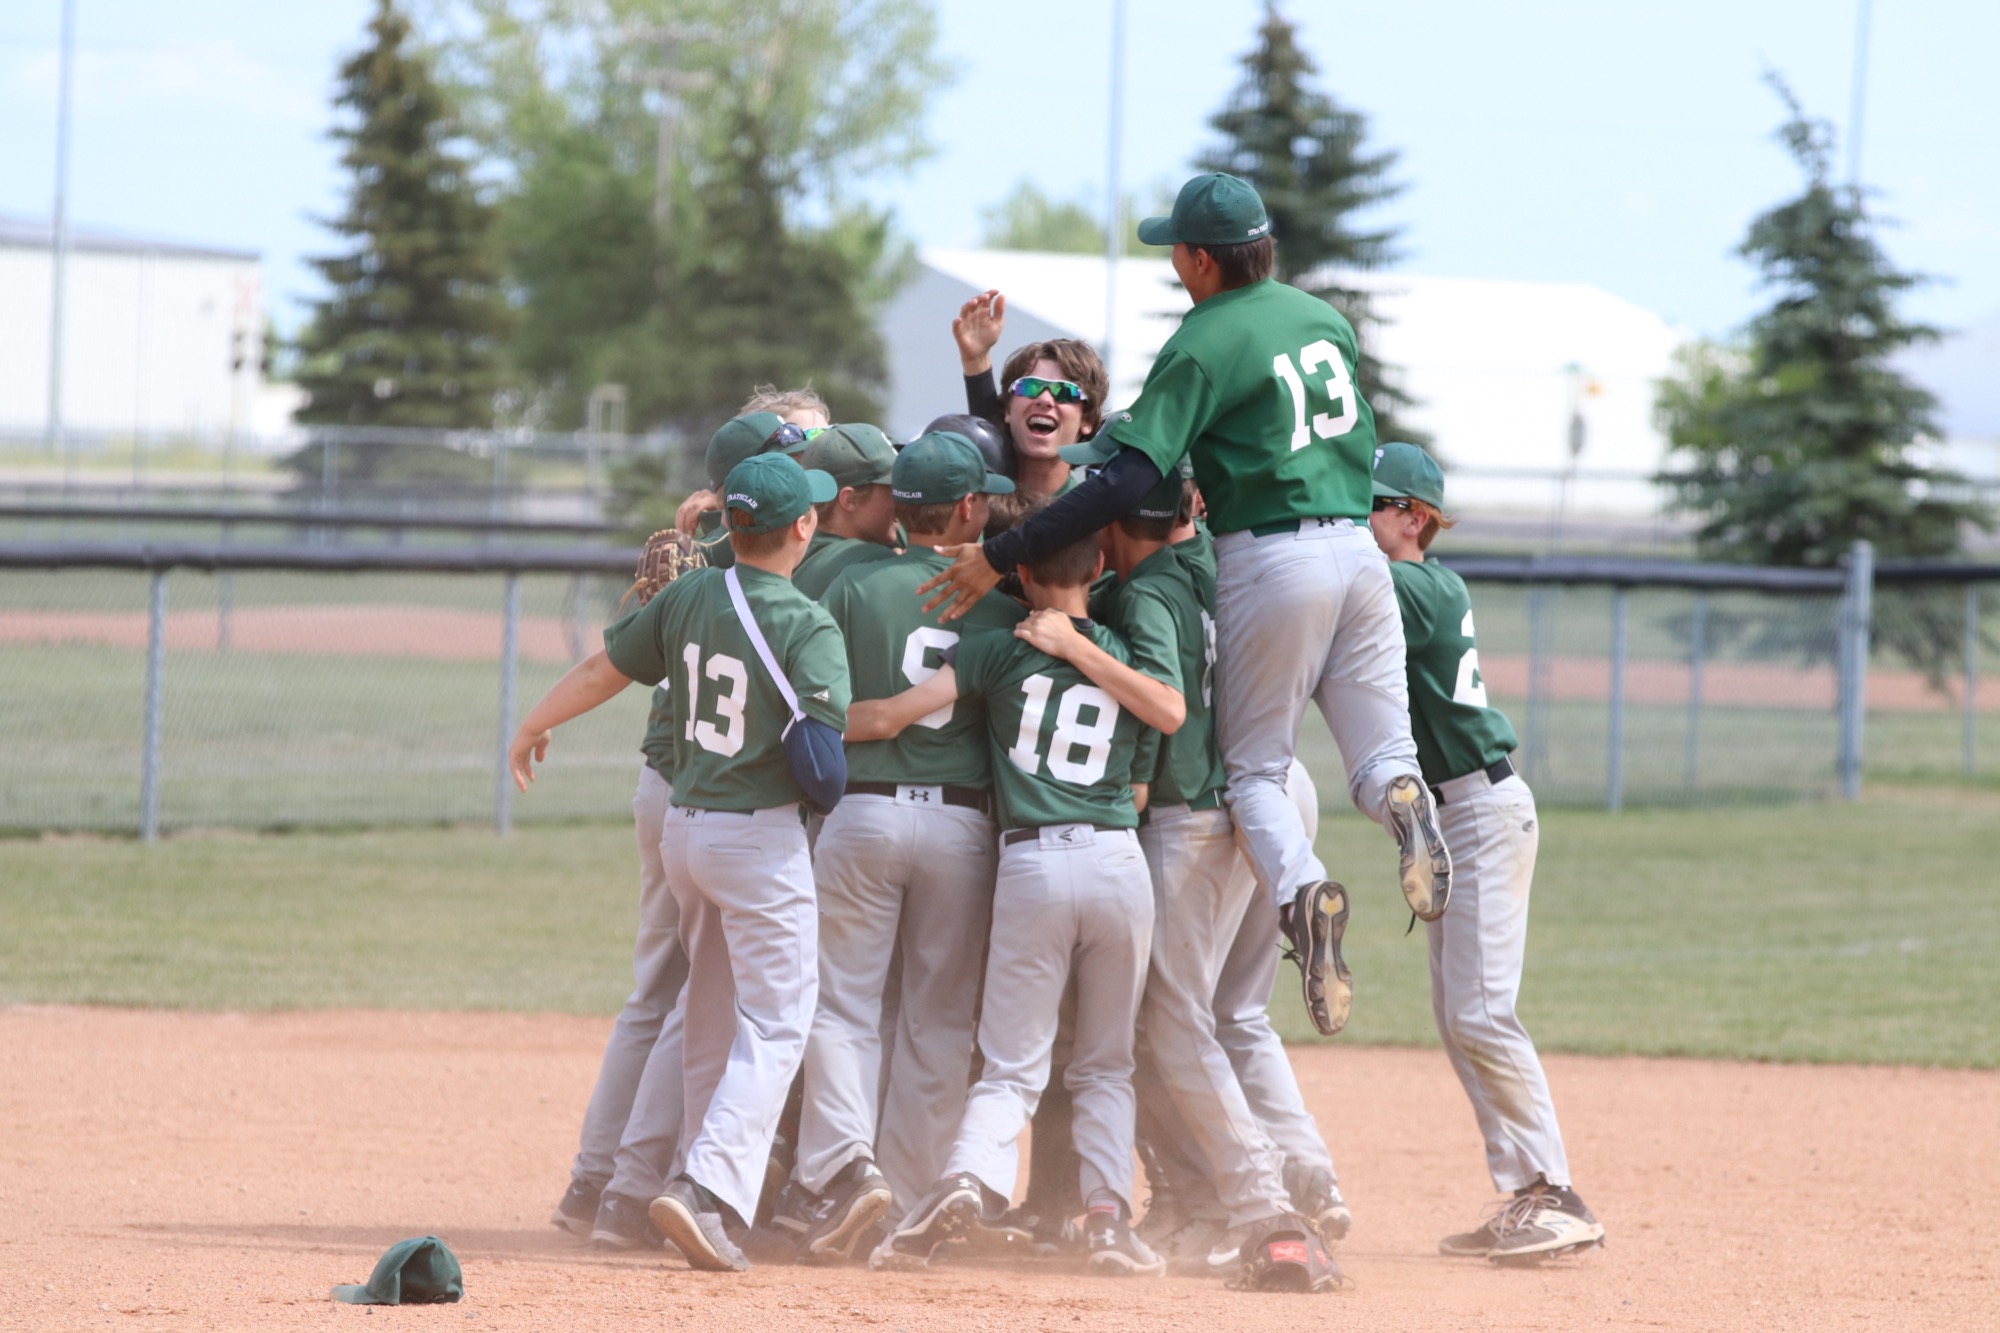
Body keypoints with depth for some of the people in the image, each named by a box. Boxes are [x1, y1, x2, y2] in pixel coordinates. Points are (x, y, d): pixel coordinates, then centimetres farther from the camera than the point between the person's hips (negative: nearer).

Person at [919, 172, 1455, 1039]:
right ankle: (1404, 803, -25)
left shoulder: (1201, 347, -10)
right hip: (1359, 549, 5)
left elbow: (1128, 480, -19)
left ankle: (1302, 892, -21)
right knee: (1378, 758, 11)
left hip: (1272, 561, -5)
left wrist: (1002, 557, -18)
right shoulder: (1321, 319, 12)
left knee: (1253, 766, 6)